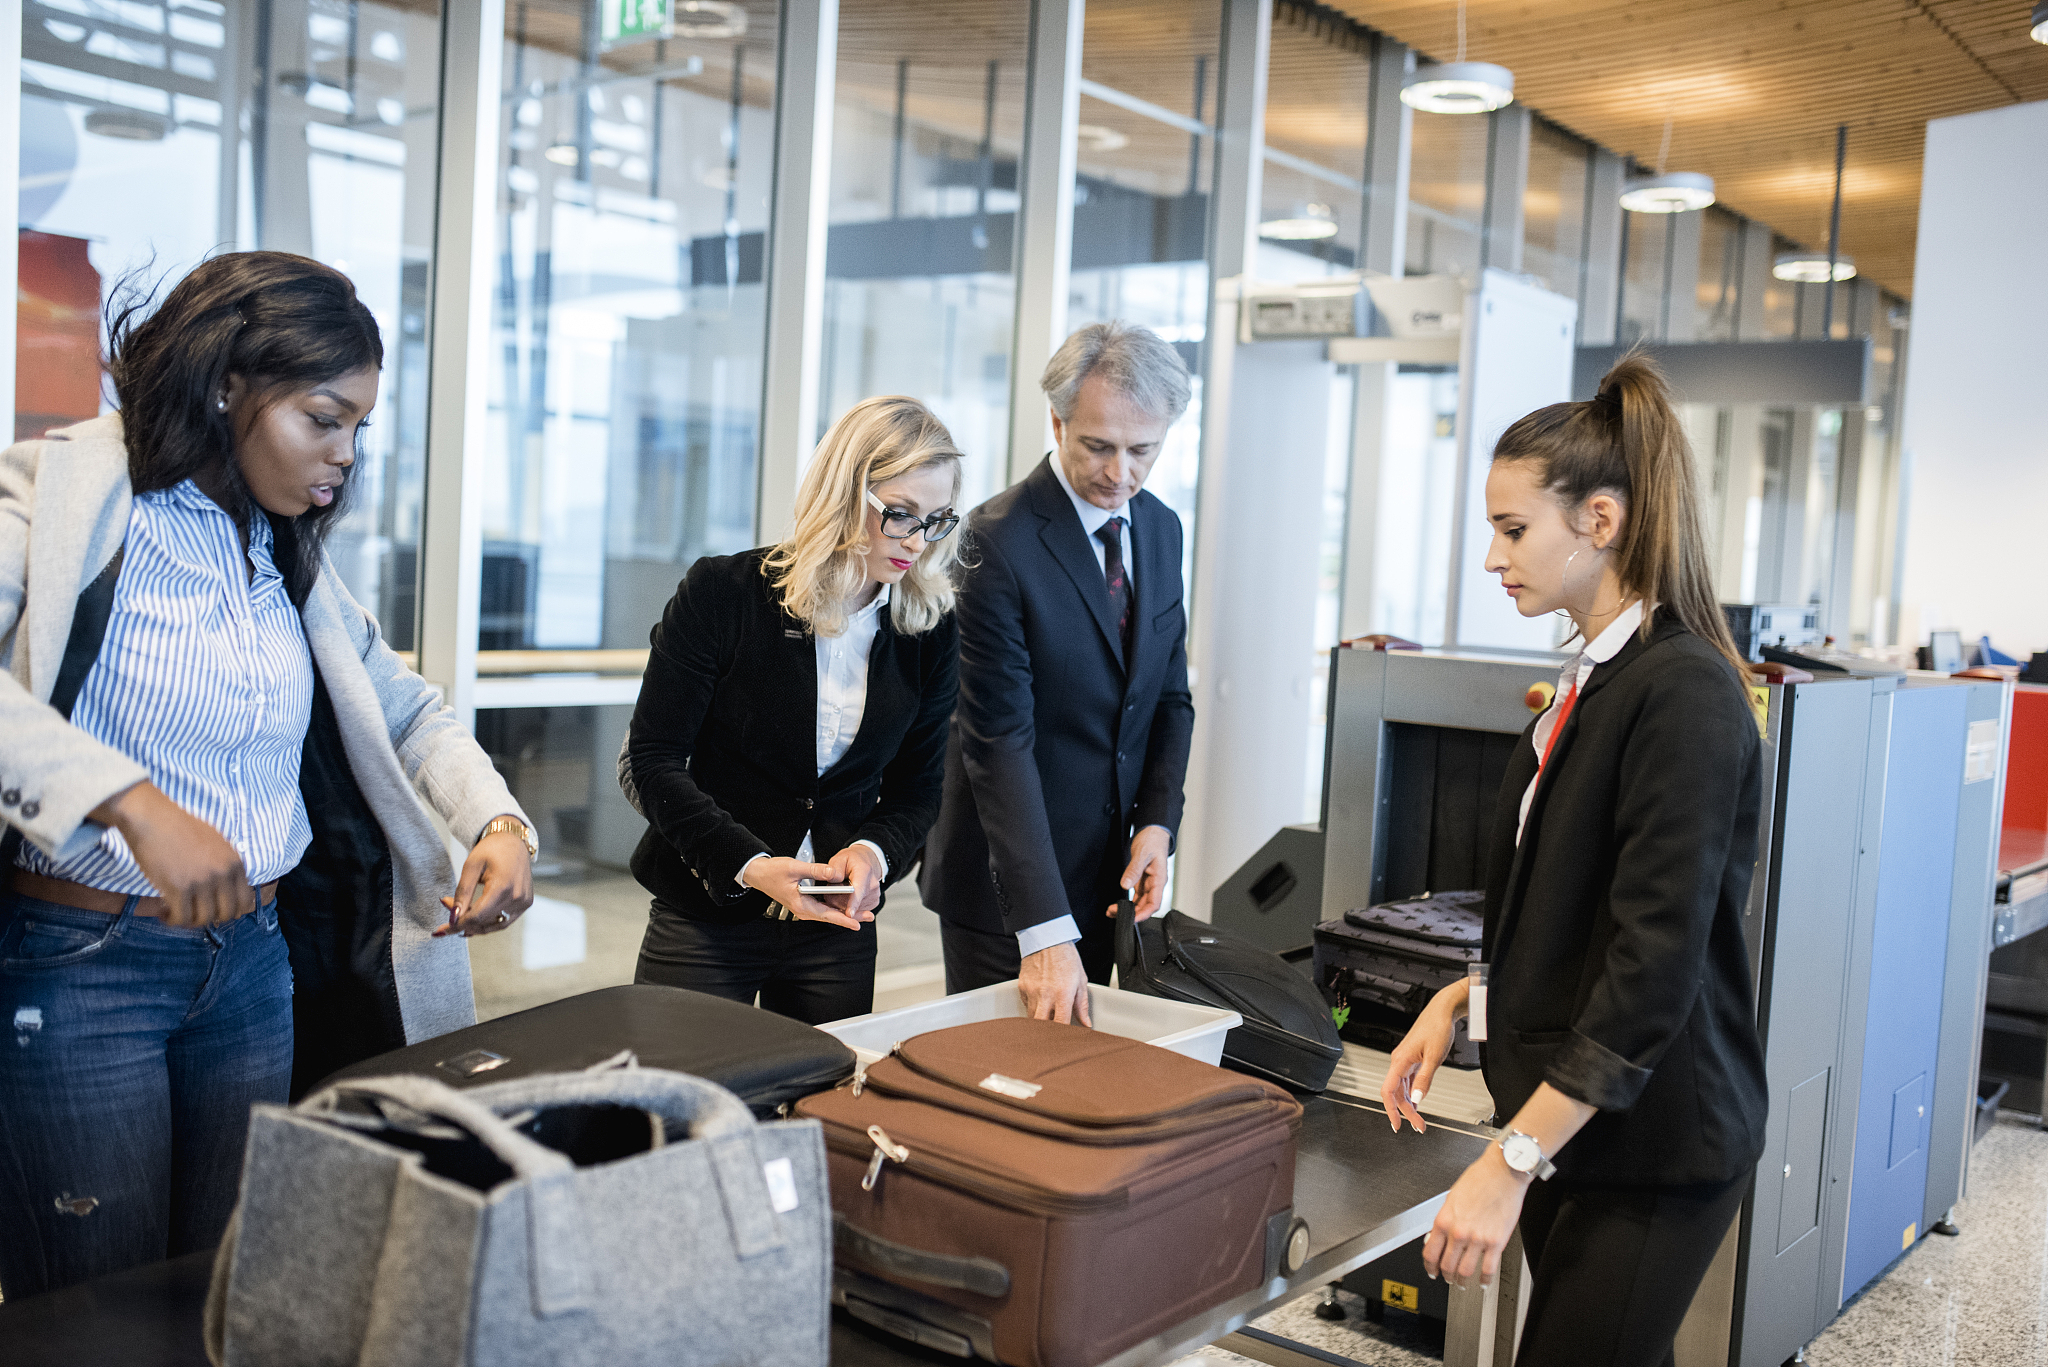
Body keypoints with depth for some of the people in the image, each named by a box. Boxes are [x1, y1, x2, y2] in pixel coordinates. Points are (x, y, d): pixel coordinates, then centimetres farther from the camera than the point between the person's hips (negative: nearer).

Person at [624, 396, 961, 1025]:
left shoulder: (931, 630, -2)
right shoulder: (721, 591, -11)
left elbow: (917, 785, 6)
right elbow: (652, 761, -10)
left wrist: (875, 850, -16)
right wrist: (748, 864, -23)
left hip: (838, 930, 3)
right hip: (703, 922, -3)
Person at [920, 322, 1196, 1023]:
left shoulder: (1160, 528, 5)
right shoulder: (999, 540, -19)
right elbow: (999, 738, -23)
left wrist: (1157, 822, -5)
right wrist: (1043, 930, -28)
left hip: (1108, 870, 7)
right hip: (1006, 881, -6)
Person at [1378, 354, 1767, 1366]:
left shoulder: (1683, 692, -20)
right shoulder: (1595, 676, 9)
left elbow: (1656, 962, -25)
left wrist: (1512, 1162, -25)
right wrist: (1462, 999, 9)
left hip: (1650, 1141, -9)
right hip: (1573, 1120, 9)